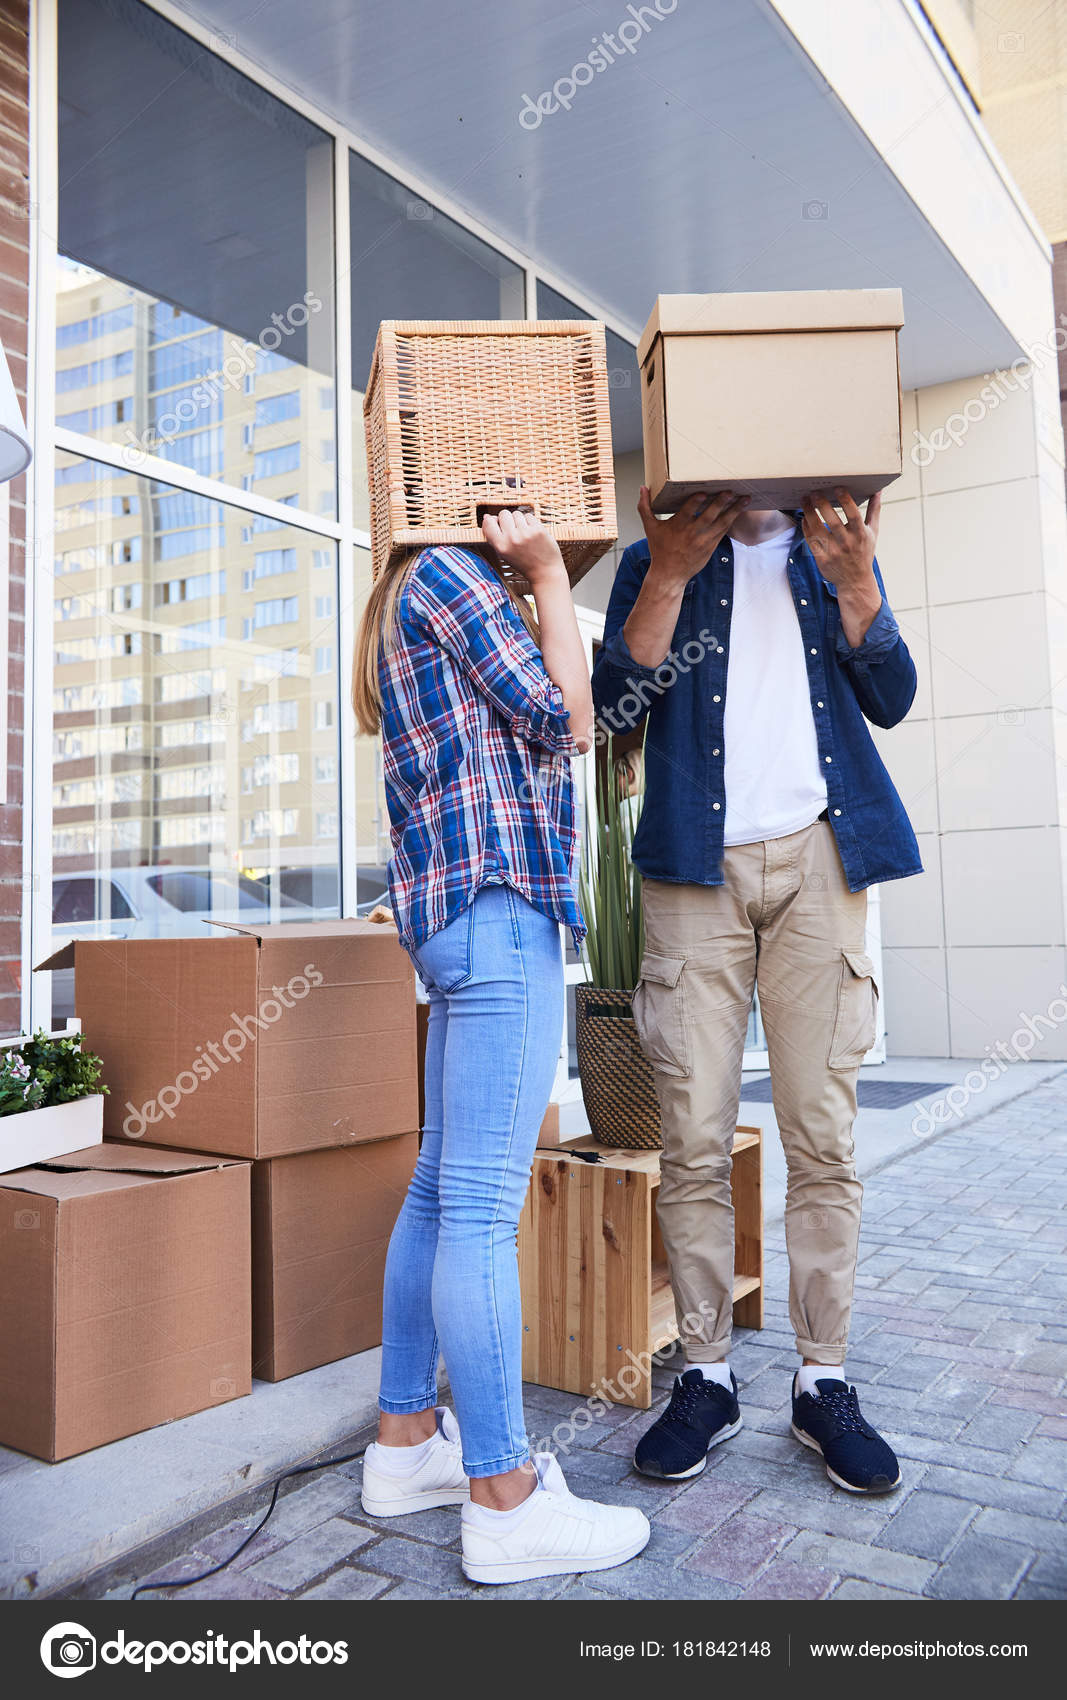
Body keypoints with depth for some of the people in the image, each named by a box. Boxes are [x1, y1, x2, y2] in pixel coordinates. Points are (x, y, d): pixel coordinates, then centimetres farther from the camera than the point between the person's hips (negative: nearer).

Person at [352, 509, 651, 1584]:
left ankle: (405, 1440, 22)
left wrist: (537, 578, 23)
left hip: (452, 909, 11)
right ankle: (503, 1499, -1)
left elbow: (546, 737, 24)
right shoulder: (448, 572, -2)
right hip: (497, 899, -11)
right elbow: (562, 718, -6)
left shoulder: (412, 598, 28)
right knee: (484, 1202, -9)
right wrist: (549, 572, 3)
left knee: (443, 1187, 13)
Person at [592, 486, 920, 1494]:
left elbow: (891, 701, 9)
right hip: (695, 863, -1)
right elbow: (615, 703, 0)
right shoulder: (655, 562, 15)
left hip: (817, 856, 1)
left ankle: (824, 1383, 12)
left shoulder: (835, 555, 20)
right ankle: (706, 1376, 12)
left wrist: (854, 581, -5)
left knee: (822, 1137, 0)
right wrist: (670, 574, -9)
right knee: (694, 1138, -2)